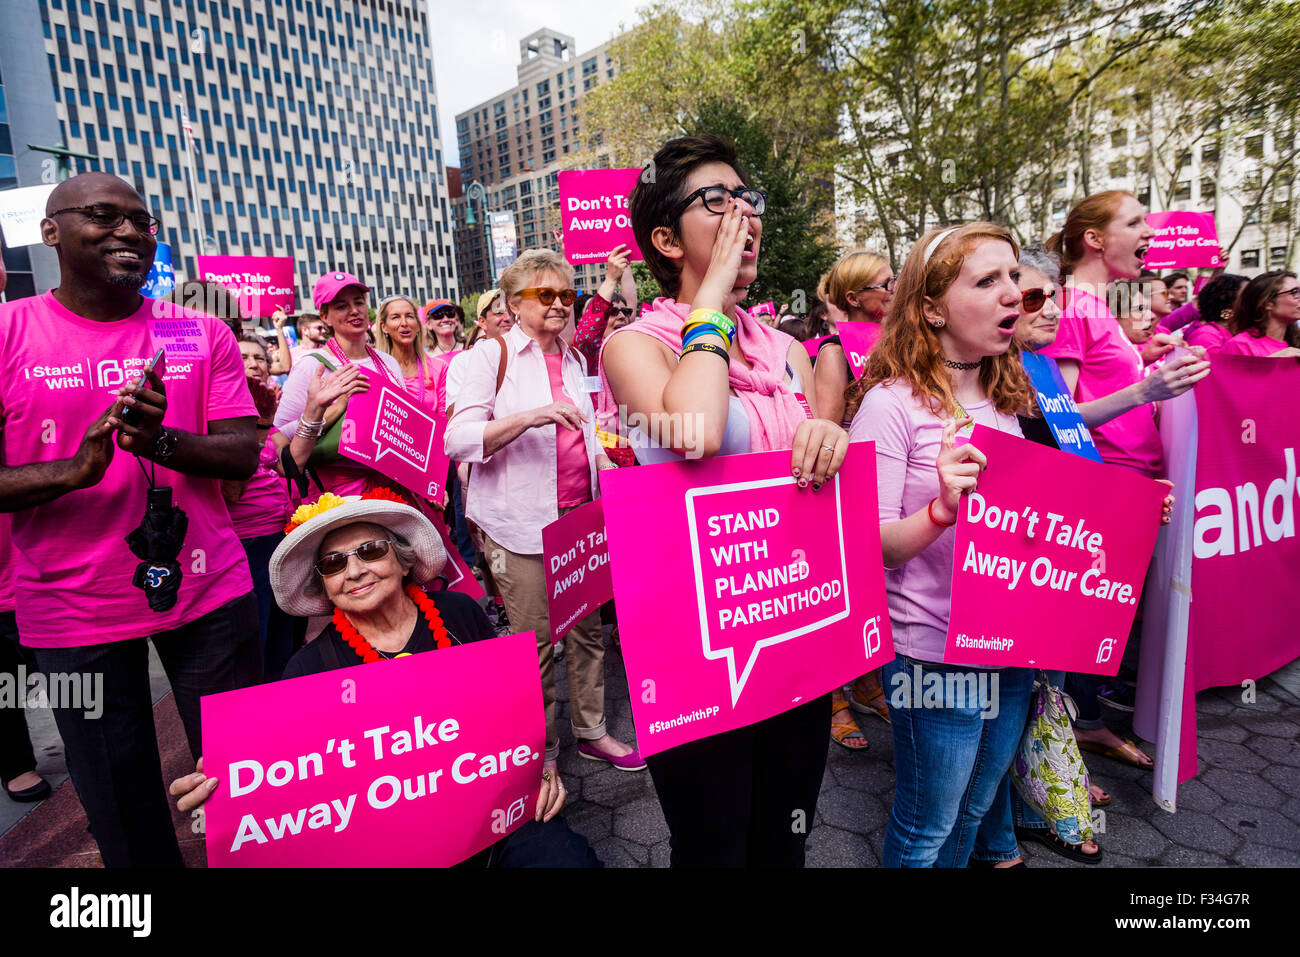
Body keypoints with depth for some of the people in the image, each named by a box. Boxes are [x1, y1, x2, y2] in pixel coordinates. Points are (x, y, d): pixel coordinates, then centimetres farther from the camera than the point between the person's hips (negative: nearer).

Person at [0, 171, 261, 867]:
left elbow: (244, 456, -3)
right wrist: (73, 469, -23)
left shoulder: (202, 335, 2)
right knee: (121, 806, 15)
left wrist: (163, 441, -21)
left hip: (209, 593, 1)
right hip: (72, 608, 0)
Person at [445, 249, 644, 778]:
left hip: (580, 516, 6)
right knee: (535, 641, 0)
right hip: (522, 522, -6)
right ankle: (540, 754, 18)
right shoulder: (492, 354, -4)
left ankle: (591, 730, 27)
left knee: (588, 628, 11)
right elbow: (458, 438, -13)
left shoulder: (573, 359, 16)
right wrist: (529, 417, -25)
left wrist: (611, 469, 8)